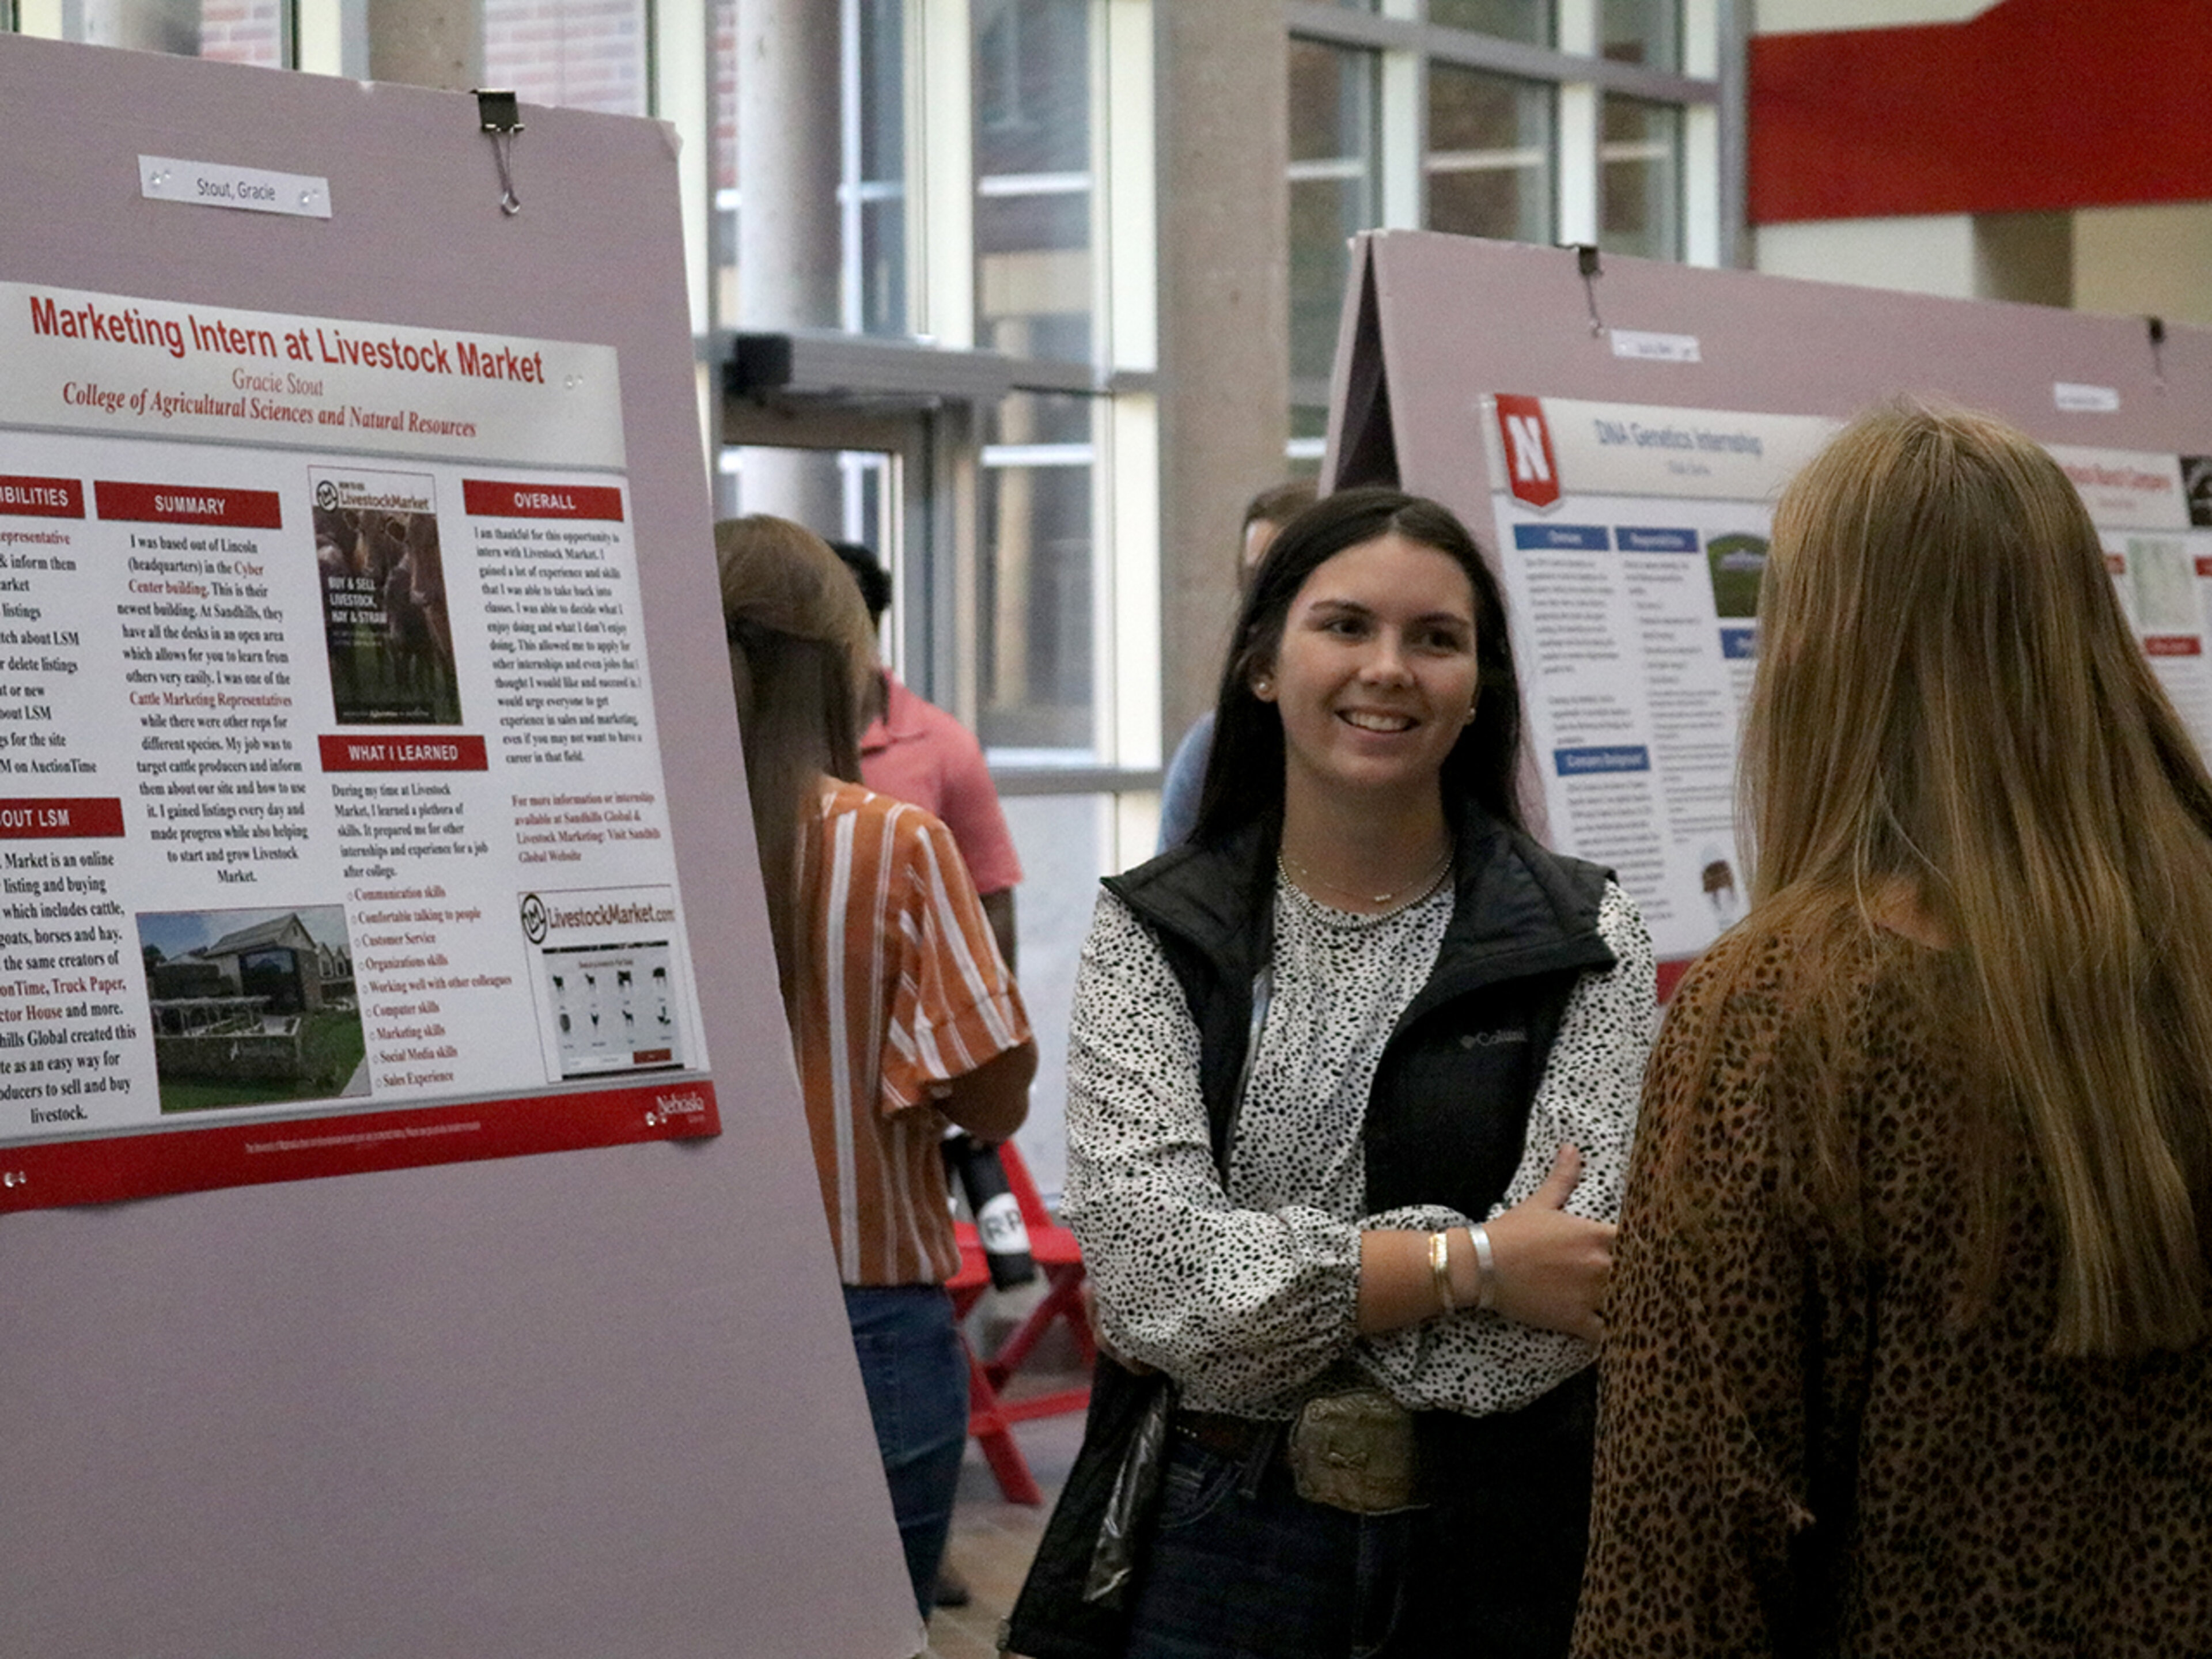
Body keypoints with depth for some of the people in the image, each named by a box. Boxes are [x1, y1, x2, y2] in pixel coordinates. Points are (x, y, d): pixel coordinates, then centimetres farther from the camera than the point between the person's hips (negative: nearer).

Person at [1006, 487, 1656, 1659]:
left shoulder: (1584, 940, -4)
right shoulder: (1152, 935, 0)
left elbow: (1546, 1324, -15)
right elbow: (1143, 1257, -15)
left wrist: (1249, 1283, -14)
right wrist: (1467, 1262, -19)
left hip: (1494, 1554, -1)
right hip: (1219, 1549, 1)